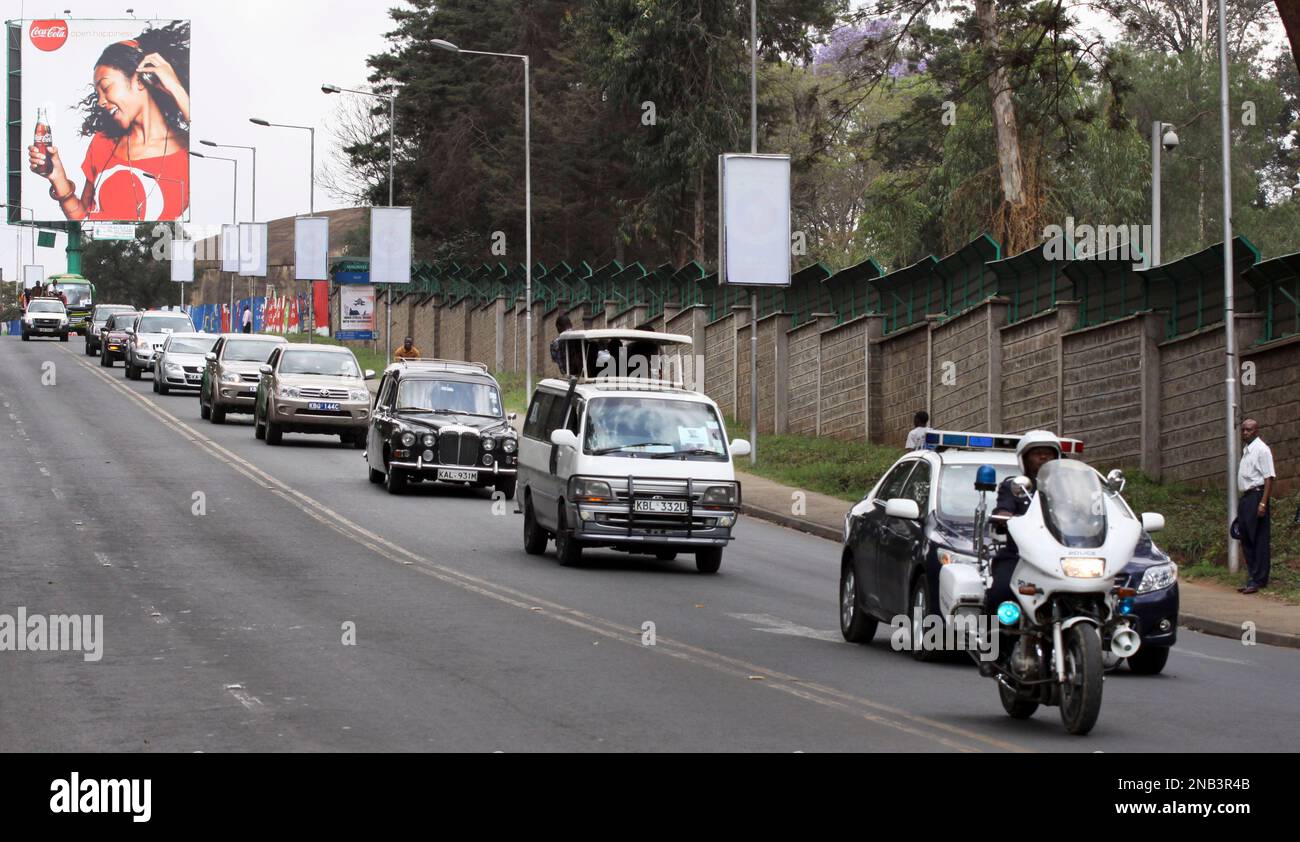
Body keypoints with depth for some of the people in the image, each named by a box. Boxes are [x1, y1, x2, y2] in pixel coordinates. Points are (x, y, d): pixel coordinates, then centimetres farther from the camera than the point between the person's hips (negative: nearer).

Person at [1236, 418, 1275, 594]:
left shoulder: (1261, 449, -10)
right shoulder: (1246, 450, 17)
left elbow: (1269, 477, -15)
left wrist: (1263, 503, -21)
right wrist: (1242, 501, 17)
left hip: (1256, 495, -9)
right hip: (1245, 497, 9)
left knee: (1258, 539, -6)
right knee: (1246, 540, 10)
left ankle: (1258, 580, -5)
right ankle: (1253, 577, 17)